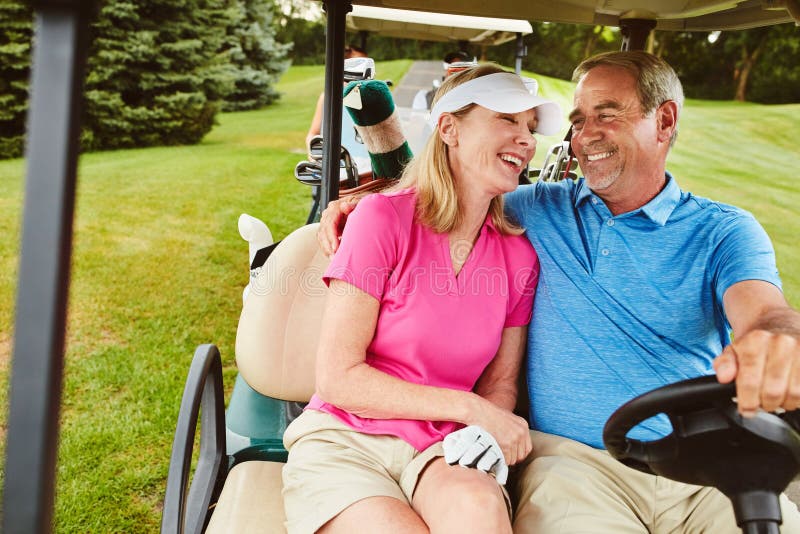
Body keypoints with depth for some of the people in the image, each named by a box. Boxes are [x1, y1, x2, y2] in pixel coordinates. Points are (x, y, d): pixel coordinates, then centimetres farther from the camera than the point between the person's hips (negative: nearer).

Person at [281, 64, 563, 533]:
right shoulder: (385, 217, -10)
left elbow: (500, 382, 11)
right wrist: (467, 407, -15)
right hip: (346, 440, -2)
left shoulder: (519, 255, 3)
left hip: (444, 448, 2)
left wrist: (486, 432, -11)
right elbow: (337, 377, -12)